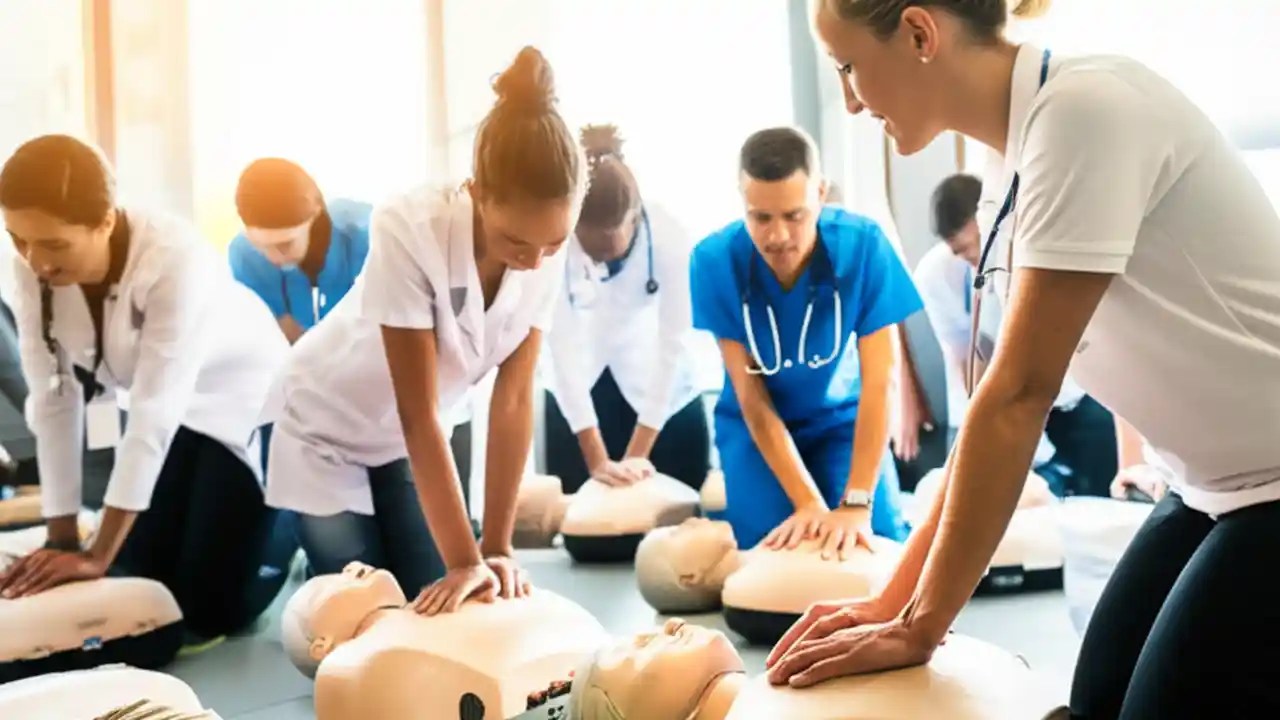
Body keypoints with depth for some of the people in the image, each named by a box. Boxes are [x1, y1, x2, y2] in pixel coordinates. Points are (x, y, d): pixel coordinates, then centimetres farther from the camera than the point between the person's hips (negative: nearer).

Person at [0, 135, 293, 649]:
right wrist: (62, 538, -13)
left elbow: (154, 413, -34)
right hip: (166, 405, 6)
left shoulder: (174, 259, -35)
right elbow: (52, 399, -14)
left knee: (210, 609, -6)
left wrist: (99, 555, -32)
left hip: (244, 400, -5)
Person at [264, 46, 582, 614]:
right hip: (328, 428, -4)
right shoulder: (409, 229, -35)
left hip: (409, 438, 4)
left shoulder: (546, 250, -21)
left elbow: (514, 398, -18)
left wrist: (497, 546, -19)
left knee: (430, 605, 2)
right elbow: (418, 414, -32)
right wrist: (465, 560, -31)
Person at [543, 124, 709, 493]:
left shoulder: (669, 237, -29)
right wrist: (596, 459, -28)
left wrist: (638, 452, -24)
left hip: (660, 392, 0)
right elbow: (563, 349, -27)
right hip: (578, 391, 1)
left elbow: (674, 344, -25)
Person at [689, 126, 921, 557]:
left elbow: (879, 383, -24)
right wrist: (808, 502, -28)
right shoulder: (714, 261, -25)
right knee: (769, 550, -17)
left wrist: (856, 503, -32)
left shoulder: (863, 245, -25)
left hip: (841, 419, 0)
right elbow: (752, 398, -21)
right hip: (755, 425, 0)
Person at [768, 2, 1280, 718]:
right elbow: (1008, 394, 4)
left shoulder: (1084, 106, -23)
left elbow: (1022, 393, -26)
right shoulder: (1015, 161, 3)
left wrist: (922, 626, -19)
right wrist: (899, 596, 3)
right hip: (1217, 481, 7)